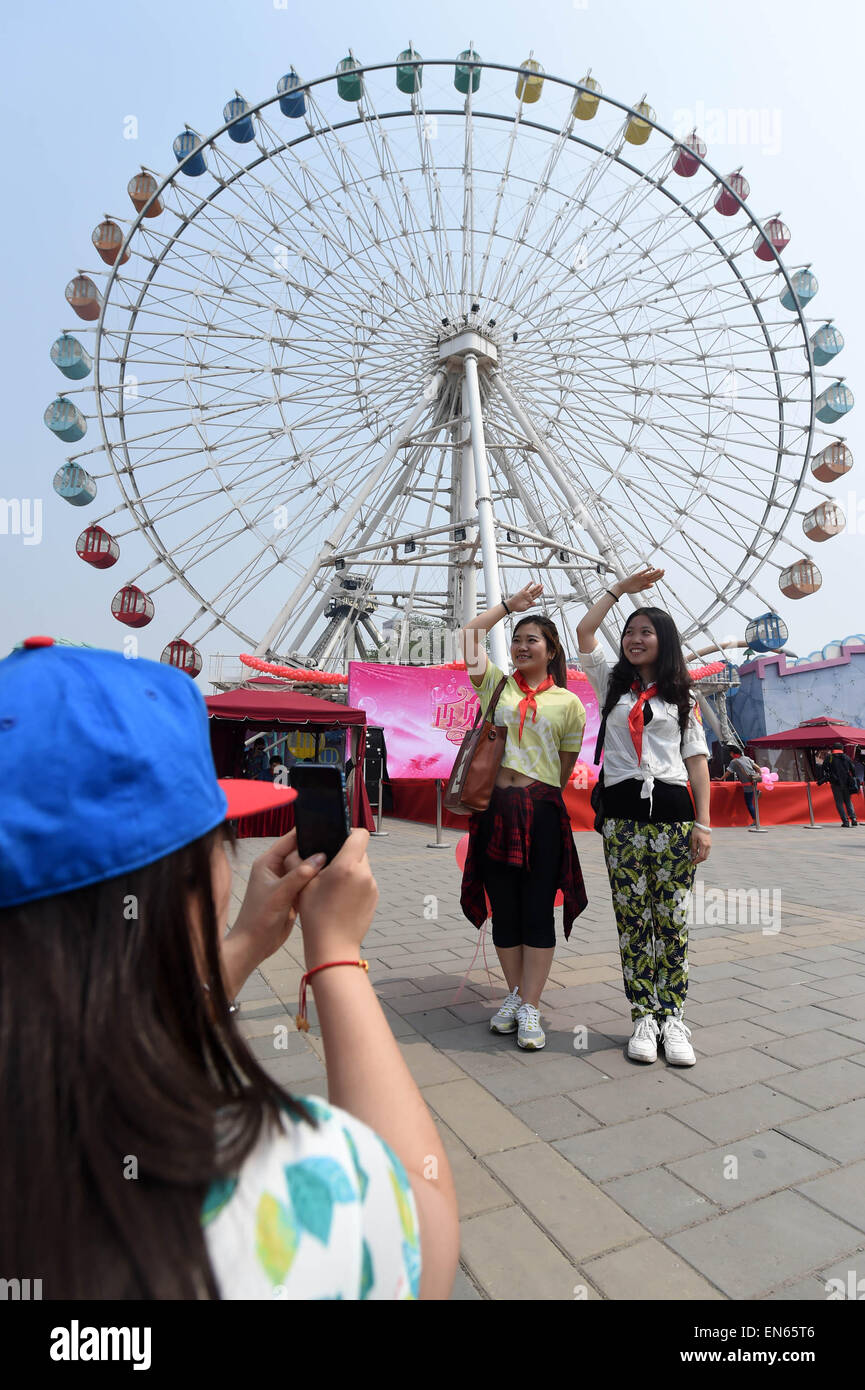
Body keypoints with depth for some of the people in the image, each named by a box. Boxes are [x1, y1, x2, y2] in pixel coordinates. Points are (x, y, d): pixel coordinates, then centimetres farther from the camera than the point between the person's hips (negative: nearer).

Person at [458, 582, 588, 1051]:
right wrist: (511, 604, 12)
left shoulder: (567, 702, 6)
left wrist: (541, 797, 8)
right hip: (494, 807, 2)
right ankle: (515, 995, 27)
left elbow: (566, 767, 9)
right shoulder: (496, 684, 10)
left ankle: (530, 1008, 13)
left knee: (537, 911, 3)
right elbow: (469, 634, 8)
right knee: (504, 910, 10)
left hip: (541, 811, -1)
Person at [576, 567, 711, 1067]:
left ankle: (673, 1018, 11)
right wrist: (621, 587, 11)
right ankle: (643, 1018, 11)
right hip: (622, 812, 1)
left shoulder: (683, 696, 13)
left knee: (672, 919, 2)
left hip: (672, 810, 0)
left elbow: (697, 760, 7)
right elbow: (584, 631, 8)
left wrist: (704, 824, -1)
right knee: (632, 919, 2)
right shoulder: (613, 684, 15)